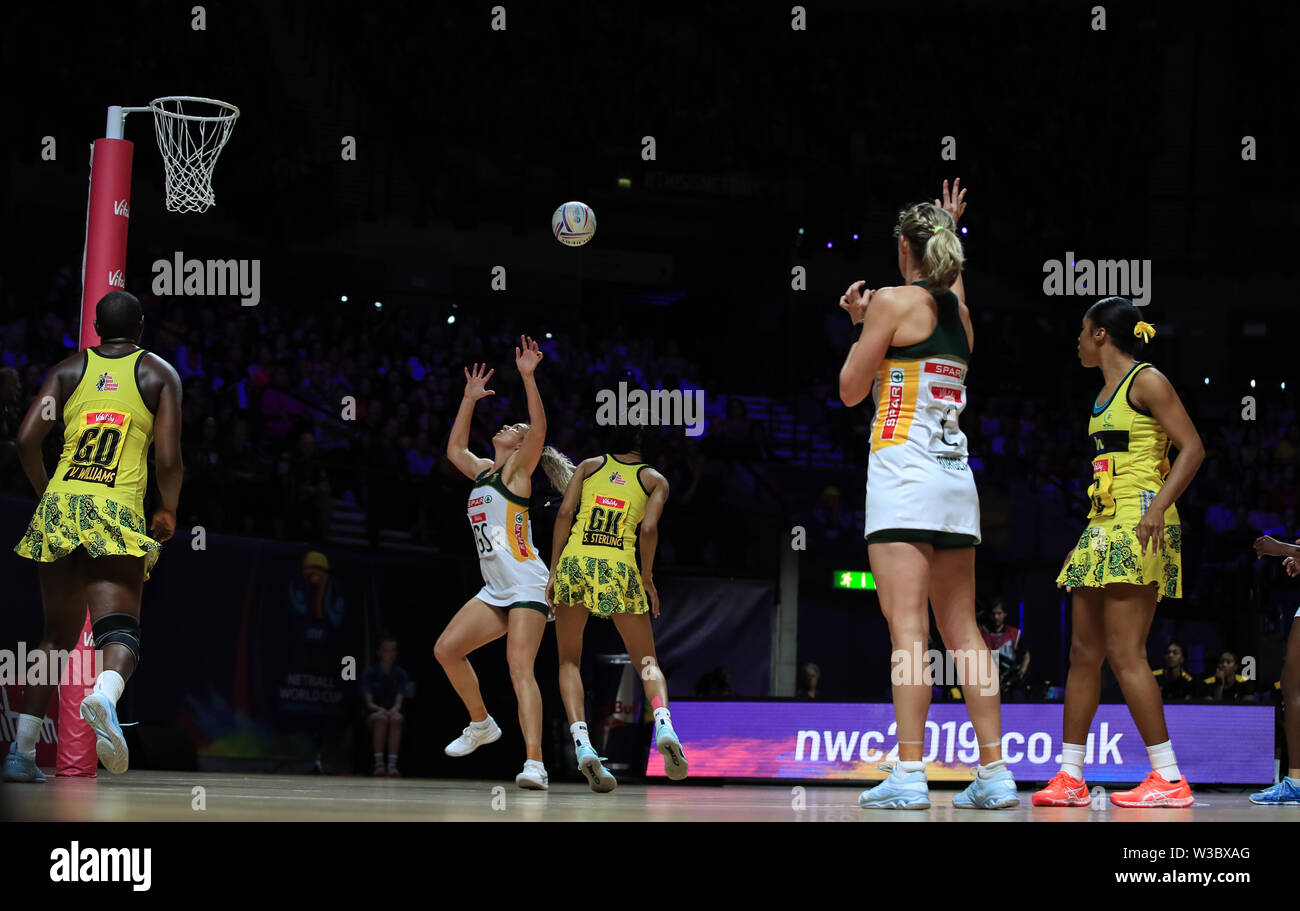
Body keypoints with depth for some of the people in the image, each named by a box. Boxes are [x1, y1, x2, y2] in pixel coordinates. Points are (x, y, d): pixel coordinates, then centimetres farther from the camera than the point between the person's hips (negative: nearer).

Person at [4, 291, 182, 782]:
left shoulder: (69, 369, 15)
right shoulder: (159, 373, 9)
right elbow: (168, 460, -1)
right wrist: (168, 511, 17)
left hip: (59, 505, 3)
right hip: (117, 512, -3)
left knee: (57, 633, 16)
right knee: (120, 629, -11)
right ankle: (104, 695, -45)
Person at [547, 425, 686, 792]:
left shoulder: (589, 466, 16)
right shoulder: (655, 480, 13)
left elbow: (565, 513, 4)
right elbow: (649, 529, -3)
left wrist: (554, 571, 5)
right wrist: (647, 578, 9)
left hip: (574, 561, 1)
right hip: (620, 568, -1)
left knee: (569, 661, 12)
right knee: (646, 661, 11)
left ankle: (582, 744, -10)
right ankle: (663, 723, -20)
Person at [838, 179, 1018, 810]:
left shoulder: (894, 302, -5)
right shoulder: (958, 311, 14)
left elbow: (851, 390, 0)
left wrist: (860, 323, 12)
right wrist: (951, 232, 50)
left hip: (903, 473, -6)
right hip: (957, 477, 7)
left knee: (907, 626, -12)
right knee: (962, 629, 8)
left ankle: (909, 775, -18)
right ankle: (994, 773, 4)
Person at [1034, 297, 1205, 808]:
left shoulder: (1146, 381, -5)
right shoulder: (1106, 392, 21)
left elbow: (1193, 448, -12)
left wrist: (1157, 507, -23)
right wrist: (1094, 526, 24)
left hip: (1138, 524, -10)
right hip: (1104, 526, 10)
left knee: (1125, 653, -14)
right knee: (1084, 651, 7)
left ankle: (1170, 780, -13)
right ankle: (1070, 778, 11)